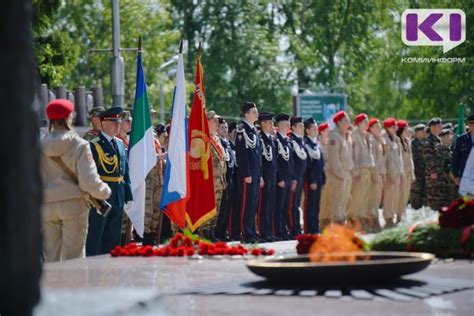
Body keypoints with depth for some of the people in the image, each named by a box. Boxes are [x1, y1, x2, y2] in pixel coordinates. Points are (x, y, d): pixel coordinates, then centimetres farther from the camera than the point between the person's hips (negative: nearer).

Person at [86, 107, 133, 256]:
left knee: (113, 239, 12)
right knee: (95, 238, -3)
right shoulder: (94, 145, -10)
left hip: (118, 199, 7)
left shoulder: (120, 143, 14)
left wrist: (129, 197, 13)